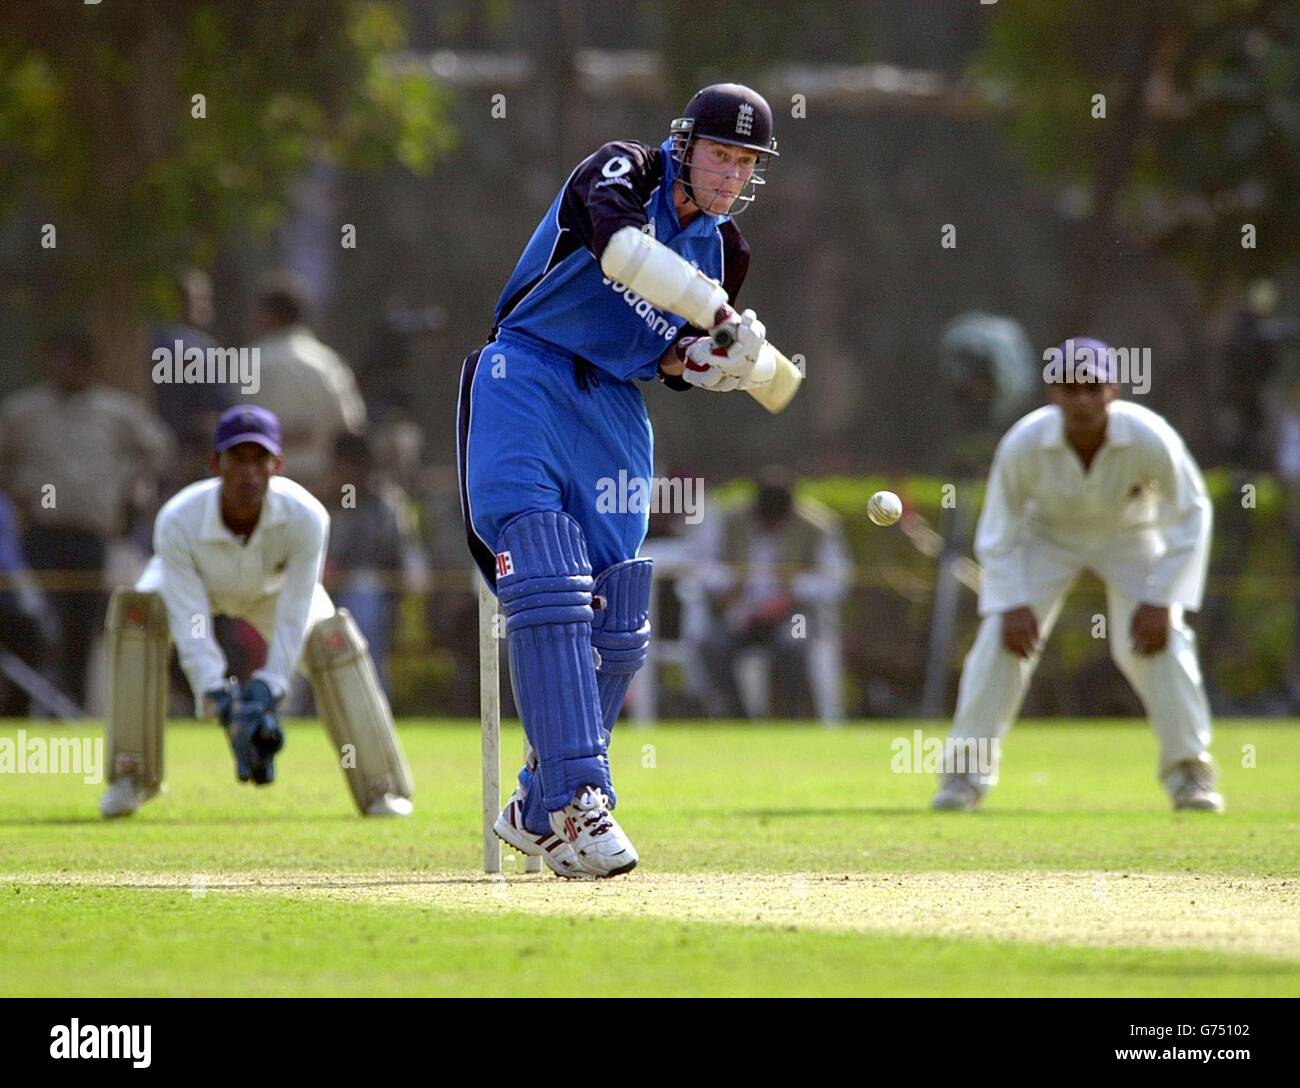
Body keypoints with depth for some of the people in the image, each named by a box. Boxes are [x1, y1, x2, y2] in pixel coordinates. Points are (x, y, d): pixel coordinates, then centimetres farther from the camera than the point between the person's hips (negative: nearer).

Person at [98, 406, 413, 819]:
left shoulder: (306, 518, -38)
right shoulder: (176, 522, -40)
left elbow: (293, 621, -33)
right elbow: (190, 628, -38)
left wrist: (266, 690, -43)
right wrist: (222, 704, -48)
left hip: (273, 589, 1)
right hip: (196, 584, -1)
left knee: (331, 637, -25)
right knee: (136, 609, -31)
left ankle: (380, 791, -12)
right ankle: (131, 777, -22)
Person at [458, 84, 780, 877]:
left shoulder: (726, 251, 12)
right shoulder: (624, 171, -7)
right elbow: (617, 241, -30)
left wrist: (699, 362, -7)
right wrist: (714, 312, -43)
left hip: (614, 409, 7)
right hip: (526, 384, -7)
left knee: (617, 626, 3)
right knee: (549, 592, -20)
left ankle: (541, 810, 16)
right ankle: (576, 798, -26)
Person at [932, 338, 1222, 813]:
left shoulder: (1151, 439, -33)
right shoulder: (1022, 445, -30)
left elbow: (1190, 514, -18)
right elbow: (998, 535, -15)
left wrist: (1160, 600, -23)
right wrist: (1012, 604, -26)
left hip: (1130, 534, 0)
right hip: (1046, 536, 0)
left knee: (1161, 640, -17)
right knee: (1002, 637, -15)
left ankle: (1190, 769, -2)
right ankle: (967, 768, -3)